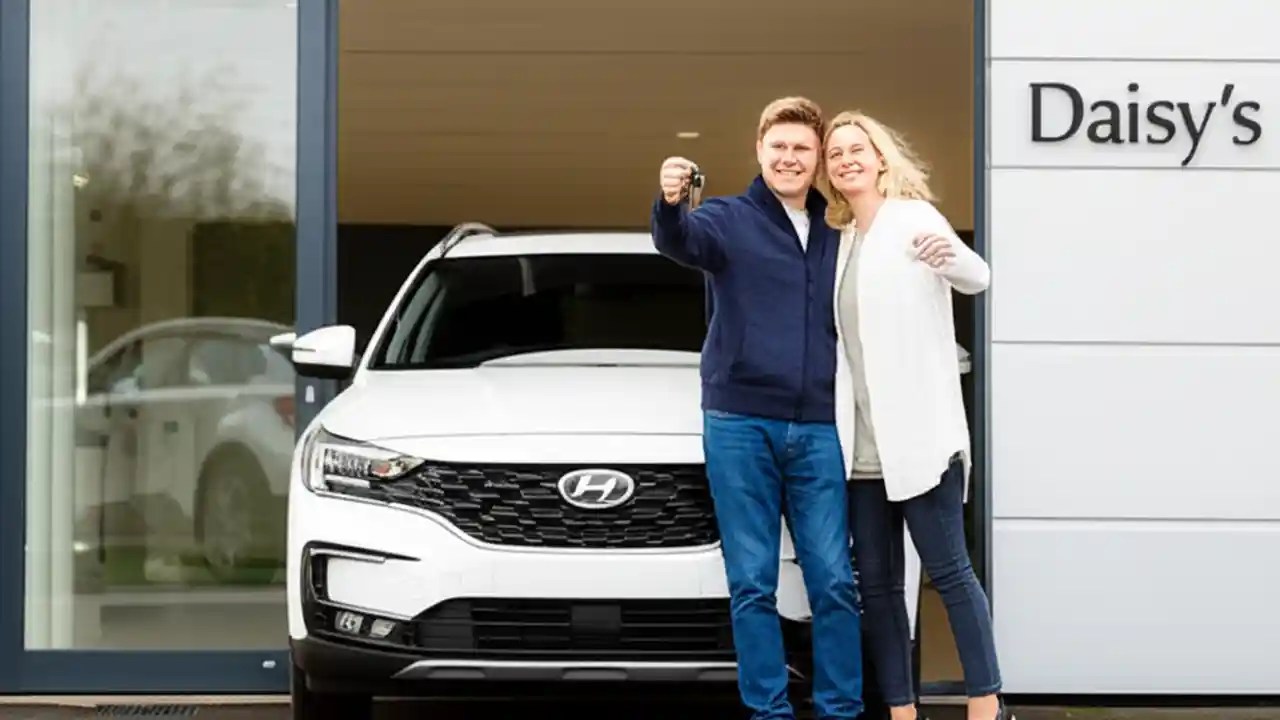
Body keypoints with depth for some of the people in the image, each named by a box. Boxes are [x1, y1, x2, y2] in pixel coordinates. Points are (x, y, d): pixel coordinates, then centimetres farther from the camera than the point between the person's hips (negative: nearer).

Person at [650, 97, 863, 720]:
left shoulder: (836, 236, 13)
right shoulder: (729, 219, 1)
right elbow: (679, 242, -20)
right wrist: (669, 203, -44)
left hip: (817, 430, 3)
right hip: (740, 424, -3)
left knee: (834, 581, 2)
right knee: (752, 584, 1)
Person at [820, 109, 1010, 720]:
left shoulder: (913, 218, -4)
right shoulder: (842, 239, 15)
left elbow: (978, 279, -18)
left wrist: (950, 256, -40)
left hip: (918, 434, -7)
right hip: (862, 441, 7)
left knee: (948, 571, -6)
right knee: (876, 583, 5)